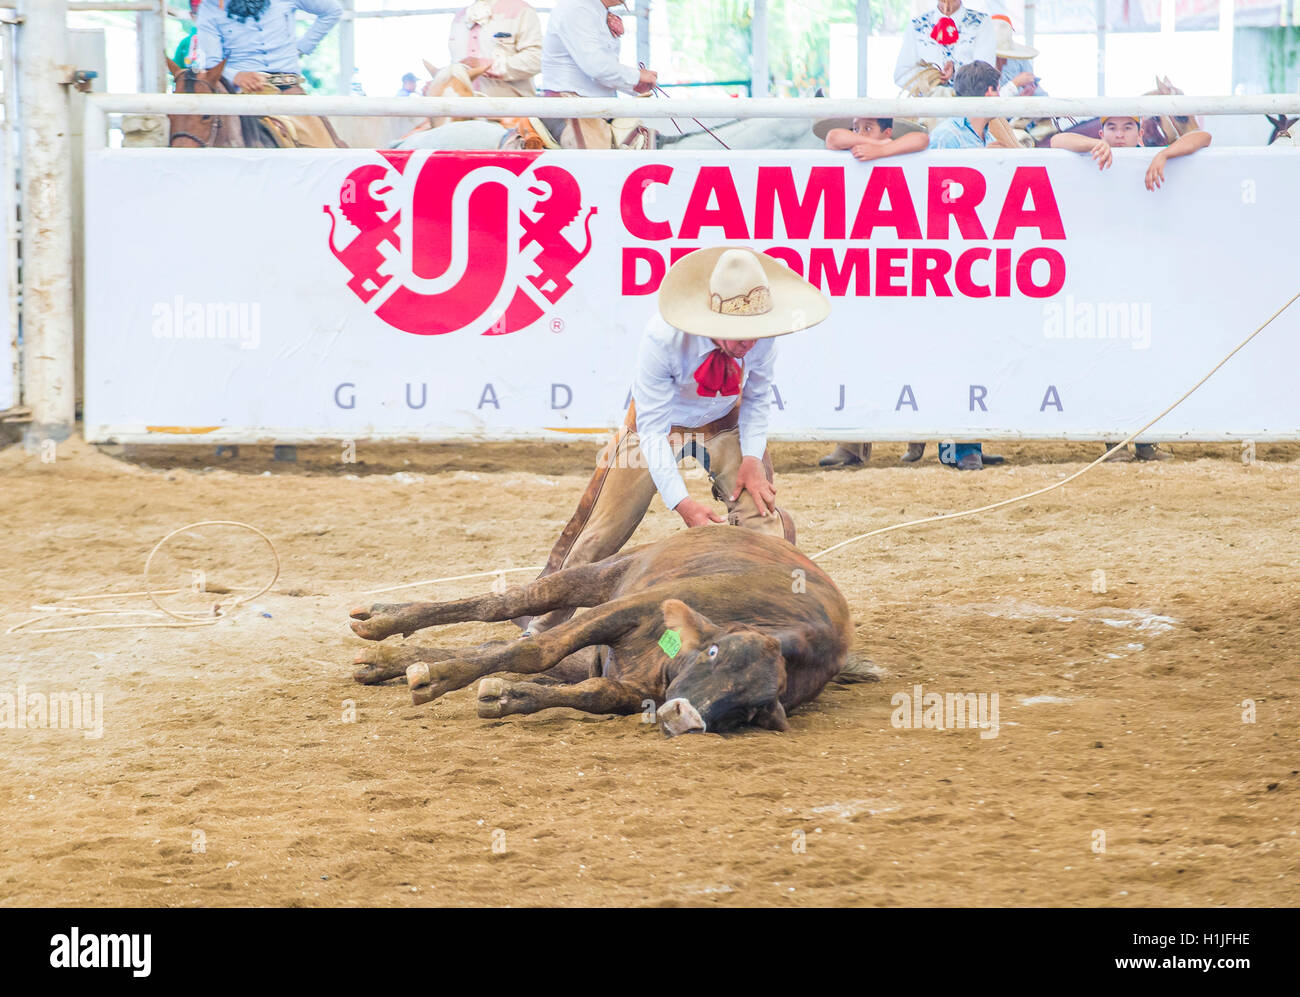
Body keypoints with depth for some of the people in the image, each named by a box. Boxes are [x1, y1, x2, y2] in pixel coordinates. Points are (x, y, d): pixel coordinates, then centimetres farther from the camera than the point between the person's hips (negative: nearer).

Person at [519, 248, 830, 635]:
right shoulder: (662, 338, -38)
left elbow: (756, 400, -6)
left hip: (726, 427, 2)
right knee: (599, 533, -1)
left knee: (767, 526, -13)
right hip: (660, 423, -2)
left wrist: (752, 459, -20)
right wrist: (681, 502, -37)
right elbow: (653, 429, -30)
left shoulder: (762, 341, -29)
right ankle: (541, 626, 18)